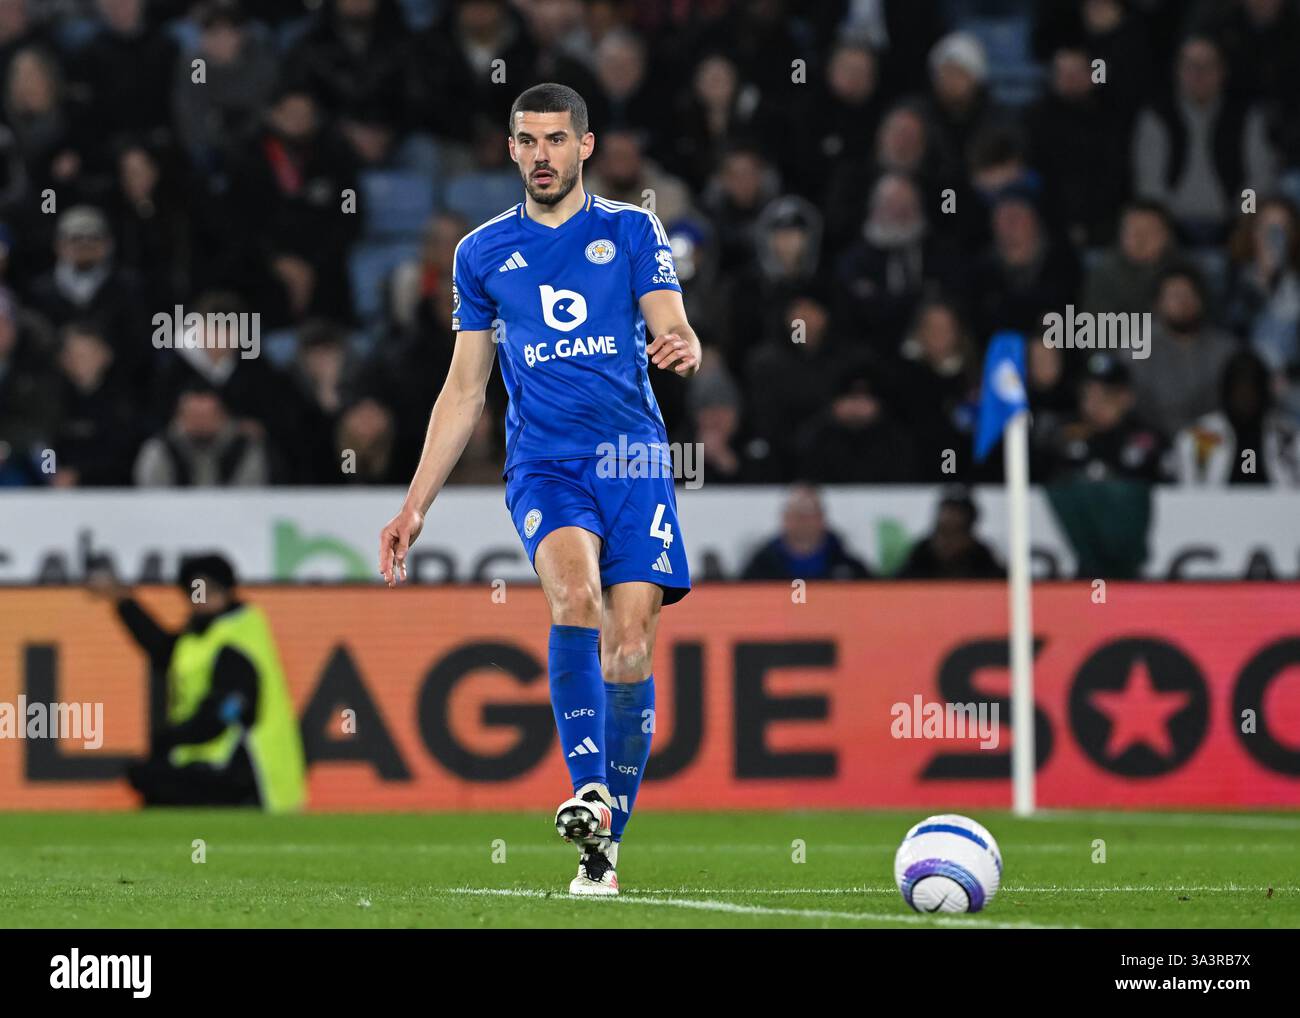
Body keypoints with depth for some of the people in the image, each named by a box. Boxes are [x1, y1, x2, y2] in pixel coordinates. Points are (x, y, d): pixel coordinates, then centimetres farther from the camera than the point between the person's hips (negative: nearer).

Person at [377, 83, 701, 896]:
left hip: (635, 459, 0)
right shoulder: (483, 252, 14)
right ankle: (589, 793, -34)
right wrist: (415, 505, 14)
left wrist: (684, 348, -27)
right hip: (543, 463, 0)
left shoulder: (633, 231, 10)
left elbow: (674, 330, -1)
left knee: (630, 647, -7)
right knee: (575, 594, -28)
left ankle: (605, 847, 2)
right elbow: (464, 389, 18)